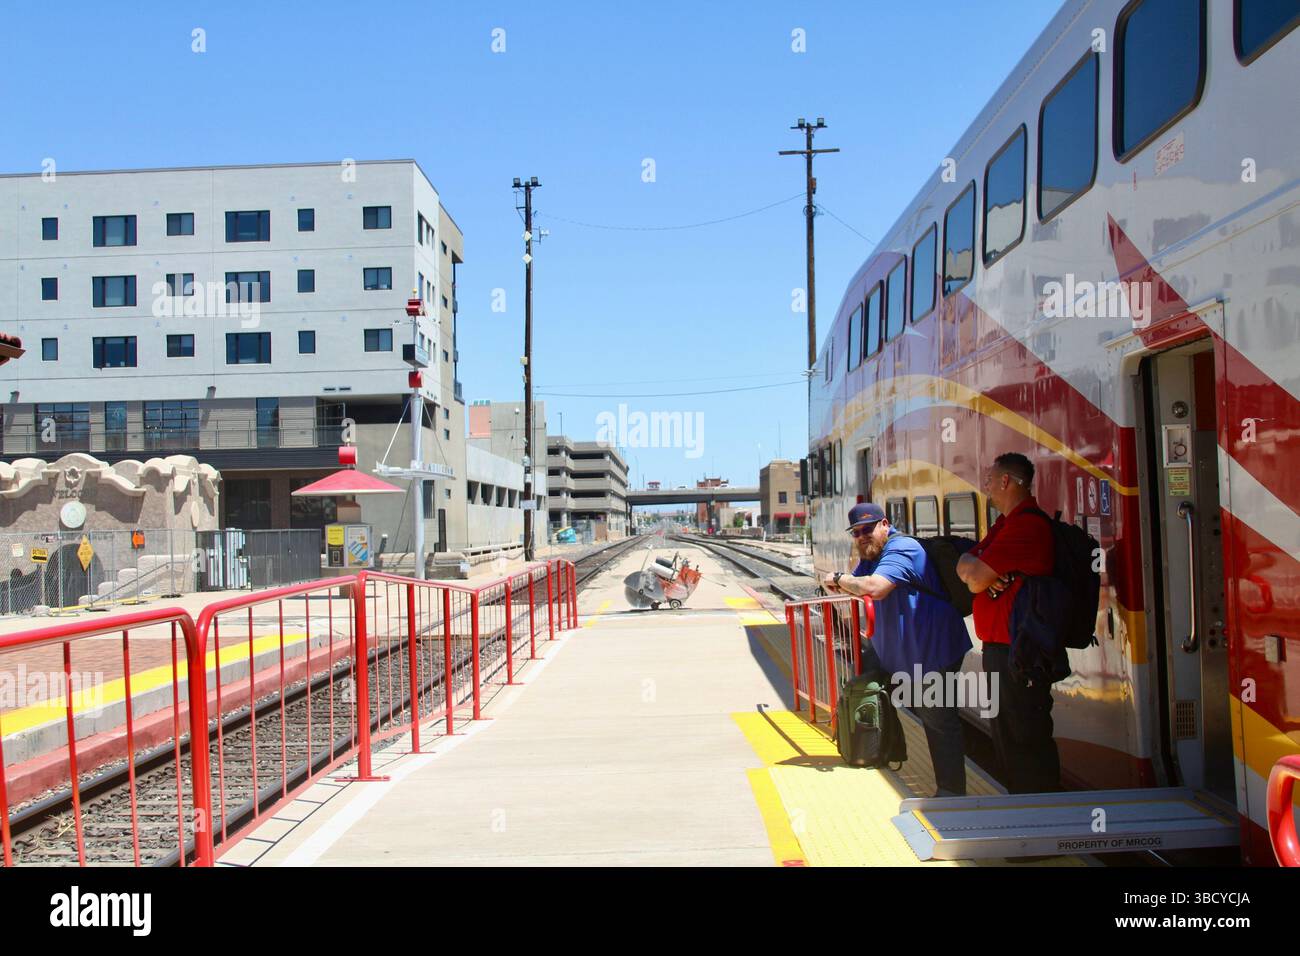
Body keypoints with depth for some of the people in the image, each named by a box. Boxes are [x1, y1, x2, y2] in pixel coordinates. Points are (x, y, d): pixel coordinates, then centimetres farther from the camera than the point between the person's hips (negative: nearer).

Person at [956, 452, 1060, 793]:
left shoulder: (1027, 524, -18)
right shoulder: (1007, 523, 17)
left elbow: (976, 580, -21)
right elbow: (965, 566, 11)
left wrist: (973, 569, -1)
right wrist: (972, 565, -10)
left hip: (1019, 652, -11)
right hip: (999, 648, 11)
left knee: (1026, 739, -4)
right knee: (1006, 736, 19)